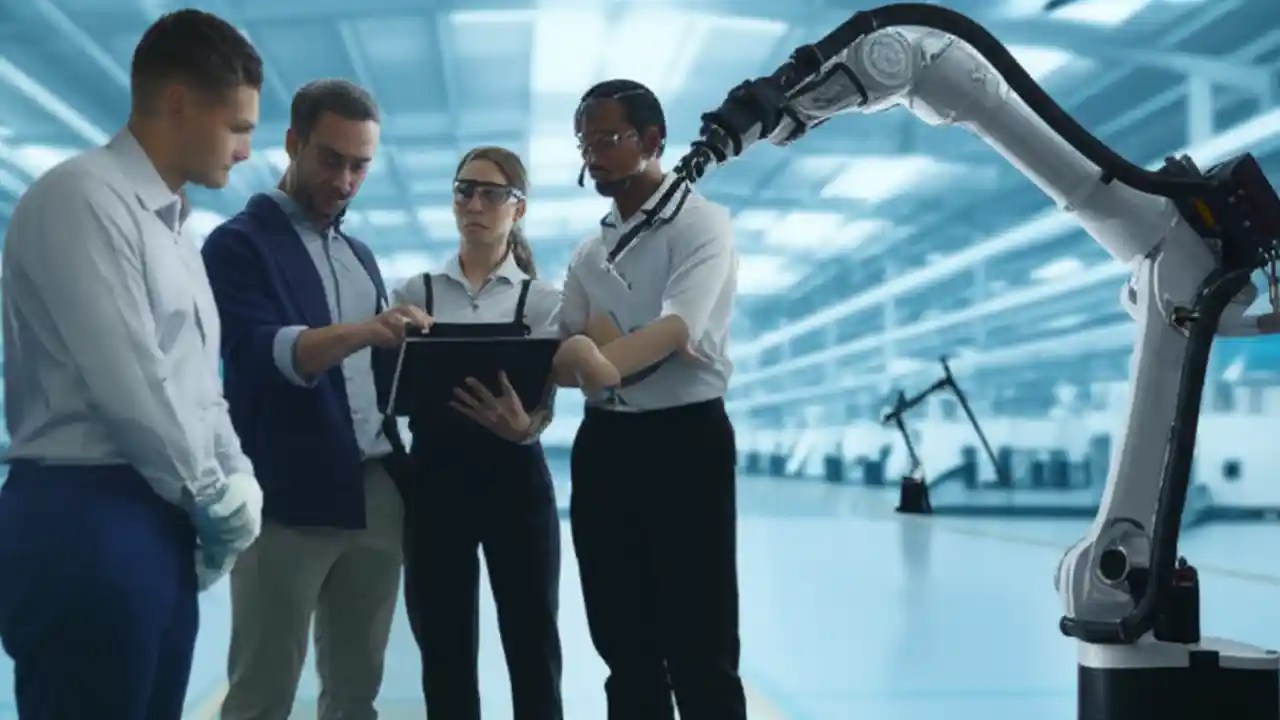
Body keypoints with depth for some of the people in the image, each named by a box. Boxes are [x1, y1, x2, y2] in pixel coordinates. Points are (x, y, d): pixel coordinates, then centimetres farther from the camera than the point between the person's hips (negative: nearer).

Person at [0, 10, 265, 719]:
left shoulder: (172, 230, 20)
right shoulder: (81, 197, -11)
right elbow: (129, 385, -17)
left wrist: (235, 488, 5)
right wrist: (220, 499, -6)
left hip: (161, 525, 9)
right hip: (86, 525, -9)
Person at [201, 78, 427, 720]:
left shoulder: (359, 255, 18)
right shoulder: (239, 243, -2)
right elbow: (262, 353, -17)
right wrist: (363, 331, -33)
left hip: (377, 493, 6)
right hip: (287, 499, -6)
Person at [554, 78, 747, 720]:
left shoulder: (700, 224, -5)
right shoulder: (590, 253, 16)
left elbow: (677, 329, -21)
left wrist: (603, 360, -37)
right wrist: (526, 393, -15)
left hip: (684, 439, -6)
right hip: (603, 443, 7)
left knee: (699, 650, -3)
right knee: (625, 648, 12)